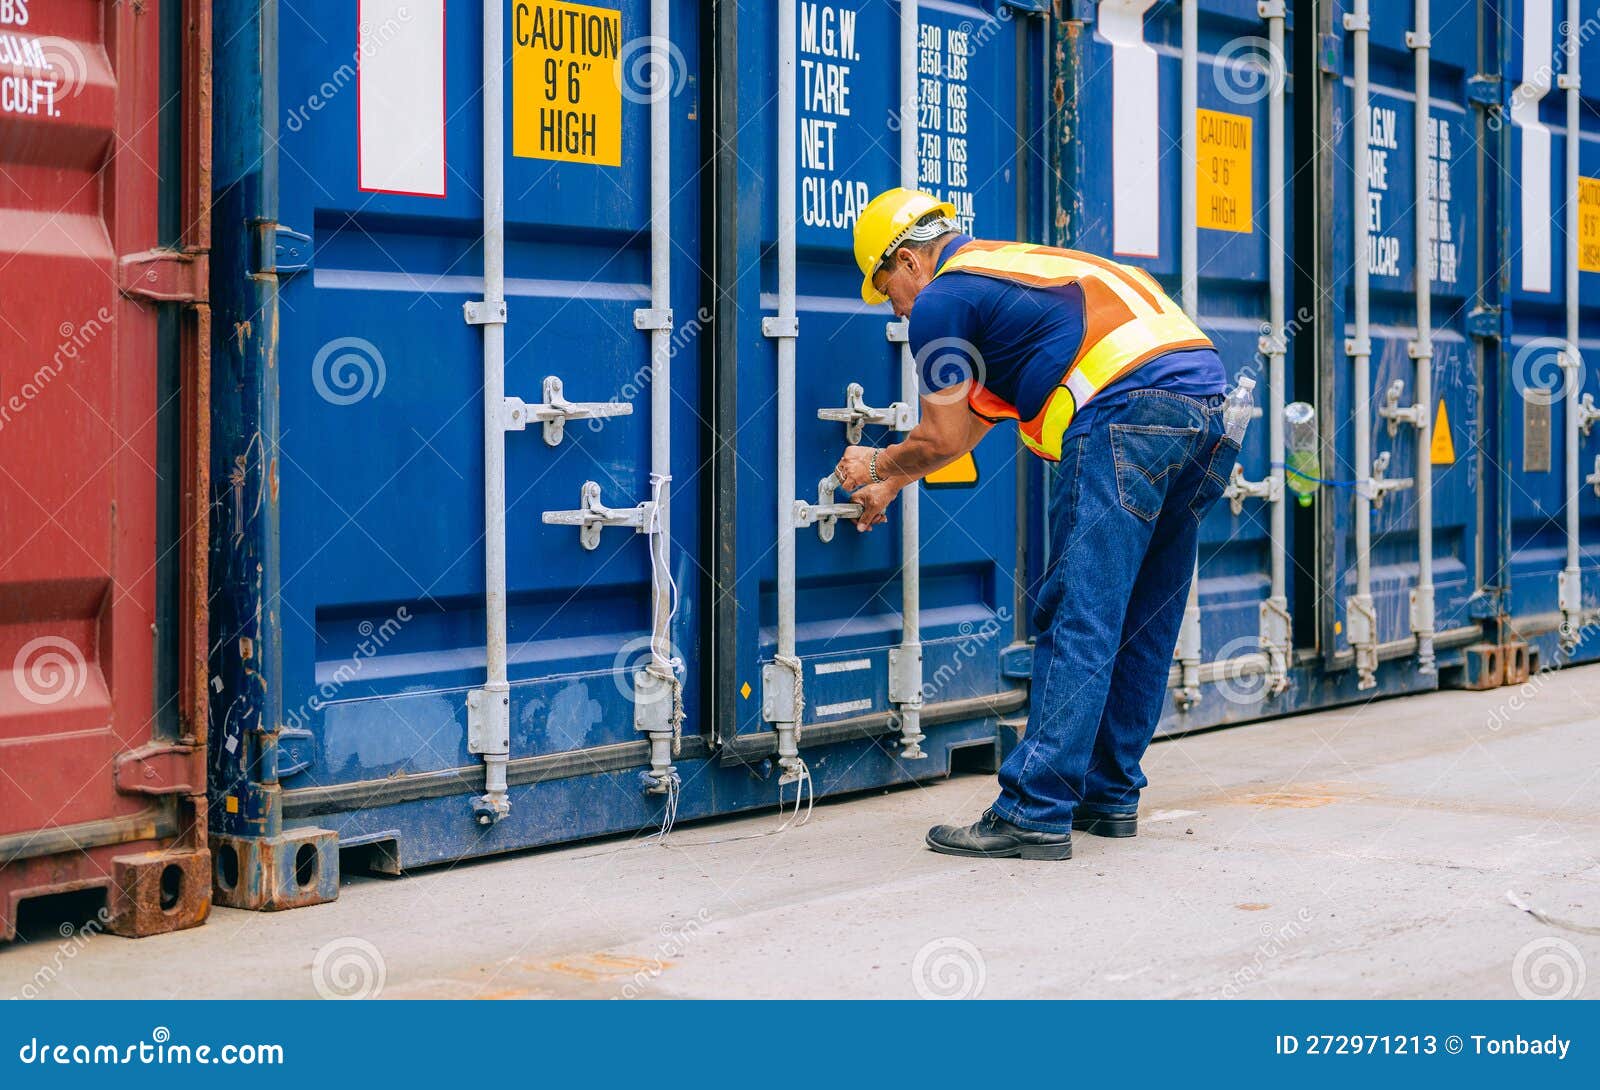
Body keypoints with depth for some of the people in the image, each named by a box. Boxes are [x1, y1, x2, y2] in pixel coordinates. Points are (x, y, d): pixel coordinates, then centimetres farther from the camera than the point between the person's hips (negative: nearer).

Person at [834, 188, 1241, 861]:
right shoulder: (1013, 266, 33)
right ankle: (1110, 797, 22)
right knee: (1143, 623, 14)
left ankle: (1036, 813, -10)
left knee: (1076, 621, -9)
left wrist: (877, 465, 28)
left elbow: (944, 439, 9)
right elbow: (975, 419, 42)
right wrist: (894, 484, 50)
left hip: (1127, 411, -9)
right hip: (1205, 400, 9)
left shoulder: (941, 300, 5)